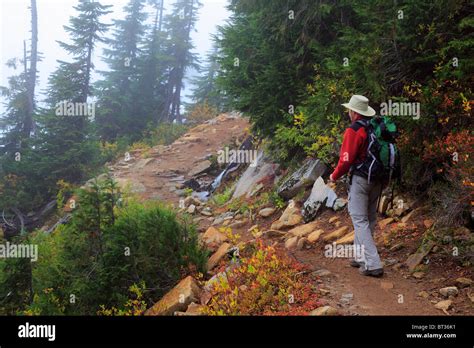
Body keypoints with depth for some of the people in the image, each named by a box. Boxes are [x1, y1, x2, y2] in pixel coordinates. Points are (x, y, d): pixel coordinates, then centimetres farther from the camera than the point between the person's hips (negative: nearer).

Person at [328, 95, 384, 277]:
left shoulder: (353, 131, -15)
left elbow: (346, 160, -17)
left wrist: (334, 176, -1)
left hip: (360, 179, -8)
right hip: (377, 180, 8)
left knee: (360, 220, -3)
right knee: (369, 219, 16)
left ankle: (373, 265, -8)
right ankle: (362, 257, 25)